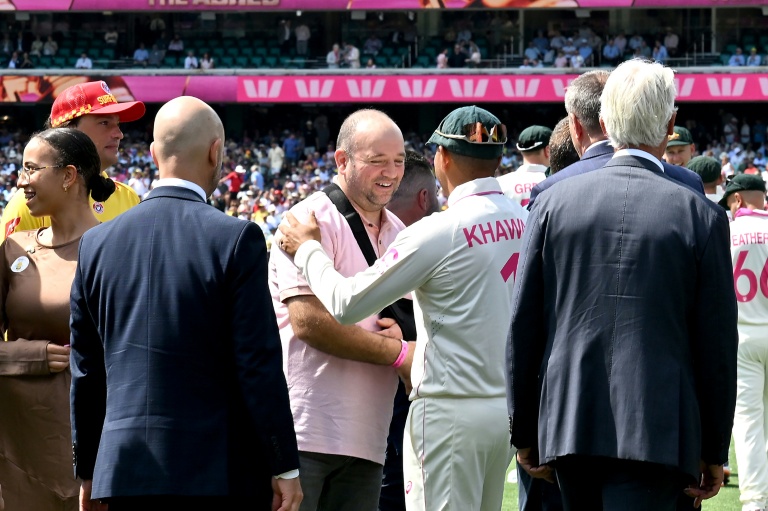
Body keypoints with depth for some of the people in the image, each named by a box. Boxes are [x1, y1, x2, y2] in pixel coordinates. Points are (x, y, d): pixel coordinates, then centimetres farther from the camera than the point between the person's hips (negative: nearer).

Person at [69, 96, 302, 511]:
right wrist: (284, 468, -2)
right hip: (222, 475, -4)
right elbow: (259, 364, -8)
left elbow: (86, 372, 11)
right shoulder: (236, 239, -7)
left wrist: (87, 471, 19)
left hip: (125, 474, 4)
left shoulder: (97, 243, 7)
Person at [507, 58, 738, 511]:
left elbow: (523, 327, 5)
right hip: (656, 435, -3)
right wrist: (714, 452, 8)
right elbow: (717, 343, -2)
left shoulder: (553, 203, 2)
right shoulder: (701, 217, -5)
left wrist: (525, 434, 14)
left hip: (569, 424, 3)